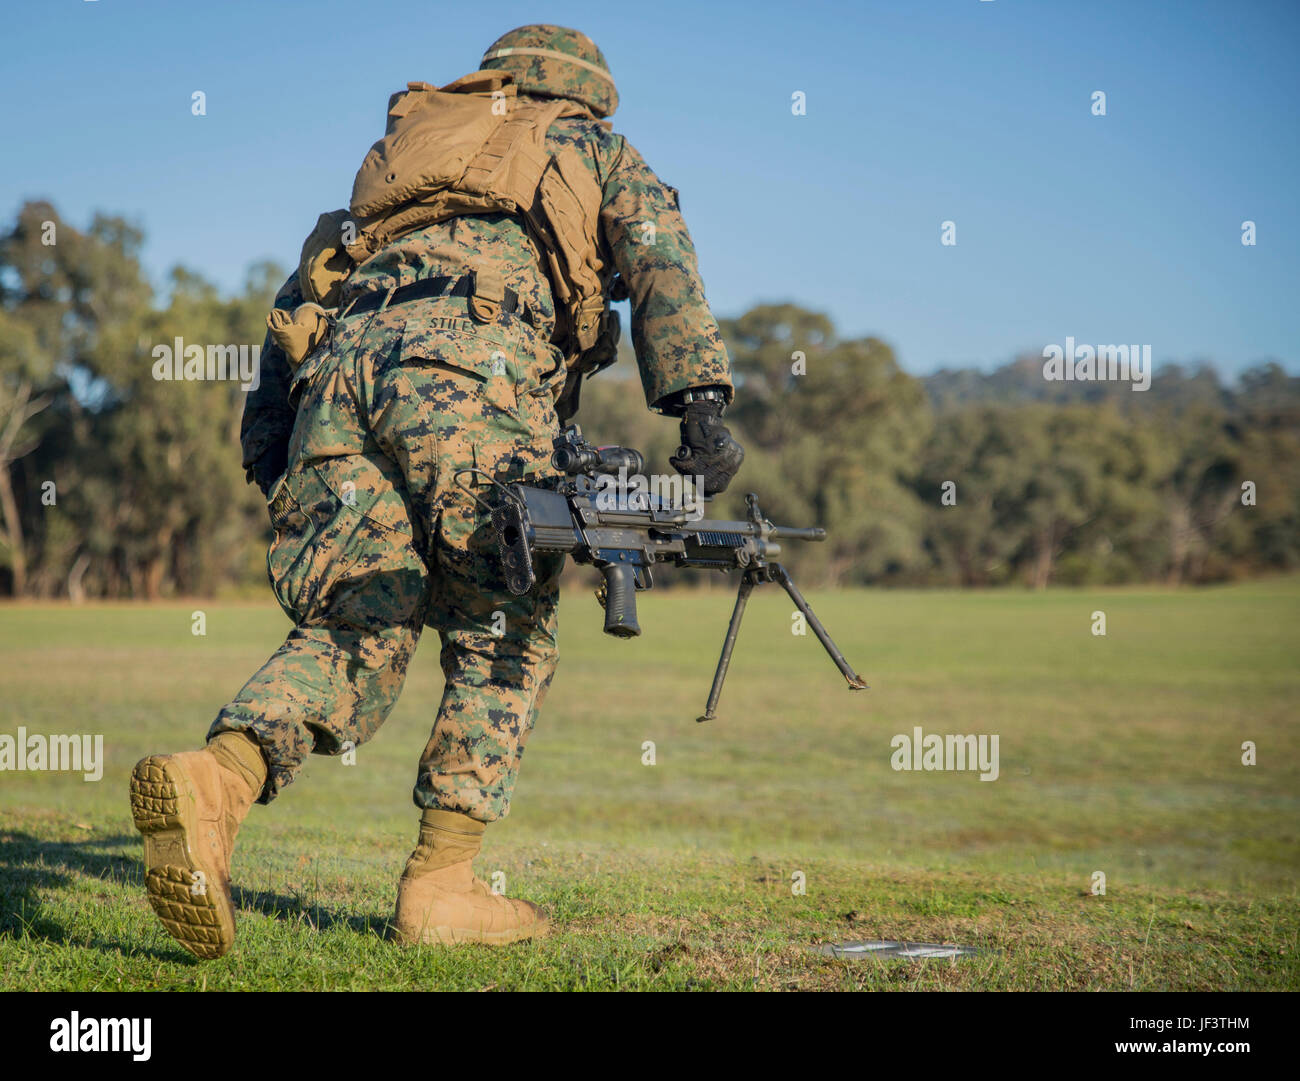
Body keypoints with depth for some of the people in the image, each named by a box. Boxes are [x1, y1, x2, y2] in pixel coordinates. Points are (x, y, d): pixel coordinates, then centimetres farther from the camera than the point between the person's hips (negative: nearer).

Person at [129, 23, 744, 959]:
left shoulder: (403, 148, 40)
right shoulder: (598, 152, 29)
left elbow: (305, 286, 29)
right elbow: (661, 259, 9)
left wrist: (269, 438, 21)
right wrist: (700, 404, -3)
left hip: (341, 355, 4)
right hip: (469, 362, -4)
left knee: (355, 634, 2)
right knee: (503, 636, 7)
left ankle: (215, 779, -24)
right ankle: (441, 884, 1)